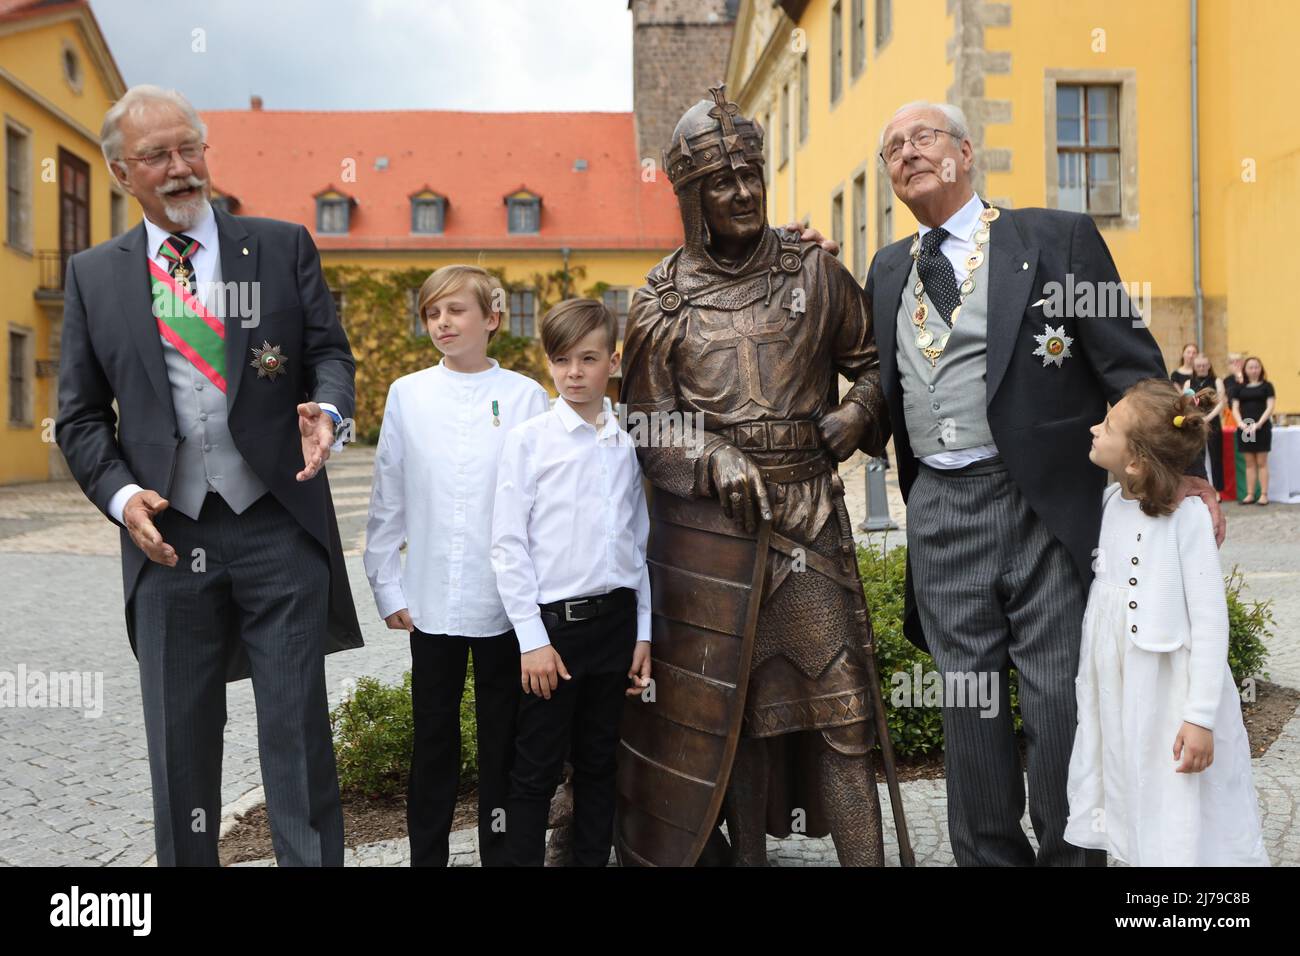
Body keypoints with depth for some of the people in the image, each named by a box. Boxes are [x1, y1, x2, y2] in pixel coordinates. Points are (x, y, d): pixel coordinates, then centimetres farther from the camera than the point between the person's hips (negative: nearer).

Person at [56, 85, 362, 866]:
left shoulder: (284, 247, 6)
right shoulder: (93, 276, 9)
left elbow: (330, 349, 6)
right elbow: (80, 415, 10)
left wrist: (328, 411, -17)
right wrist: (120, 493, -6)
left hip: (280, 531, -1)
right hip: (168, 537, 2)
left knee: (298, 729, 4)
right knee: (180, 742, 11)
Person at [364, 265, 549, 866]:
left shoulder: (526, 397, -1)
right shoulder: (407, 394, 3)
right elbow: (387, 500, 7)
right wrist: (387, 587, 4)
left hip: (505, 603, -1)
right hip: (432, 600, 1)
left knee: (502, 737, 10)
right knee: (433, 736, 11)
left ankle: (500, 852, 24)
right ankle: (426, 854, 25)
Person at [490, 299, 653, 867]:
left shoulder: (627, 445, 7)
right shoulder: (528, 440, -4)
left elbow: (639, 544, 13)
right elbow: (508, 546, -6)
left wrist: (643, 632, 10)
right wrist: (532, 638, -10)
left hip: (615, 618, 4)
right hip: (552, 622, -4)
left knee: (598, 762, 14)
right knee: (537, 769, 4)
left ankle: (593, 858, 26)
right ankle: (523, 858, 16)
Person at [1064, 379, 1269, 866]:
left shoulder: (1187, 516, -17)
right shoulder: (1109, 503, 1)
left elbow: (1210, 621, -17)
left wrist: (1201, 716, -18)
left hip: (1170, 696, -6)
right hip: (1116, 693, 6)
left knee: (1184, 835, 7)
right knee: (1140, 832, 18)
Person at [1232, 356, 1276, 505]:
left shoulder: (1266, 386, 3)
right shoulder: (1240, 388, 12)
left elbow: (1270, 407, -4)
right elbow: (1235, 408, 9)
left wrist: (1259, 423, -16)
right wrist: (1240, 423, -10)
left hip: (1261, 427, -3)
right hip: (1244, 429, 3)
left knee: (1261, 462, -1)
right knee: (1249, 463, 6)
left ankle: (1264, 494, 2)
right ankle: (1250, 495, 9)